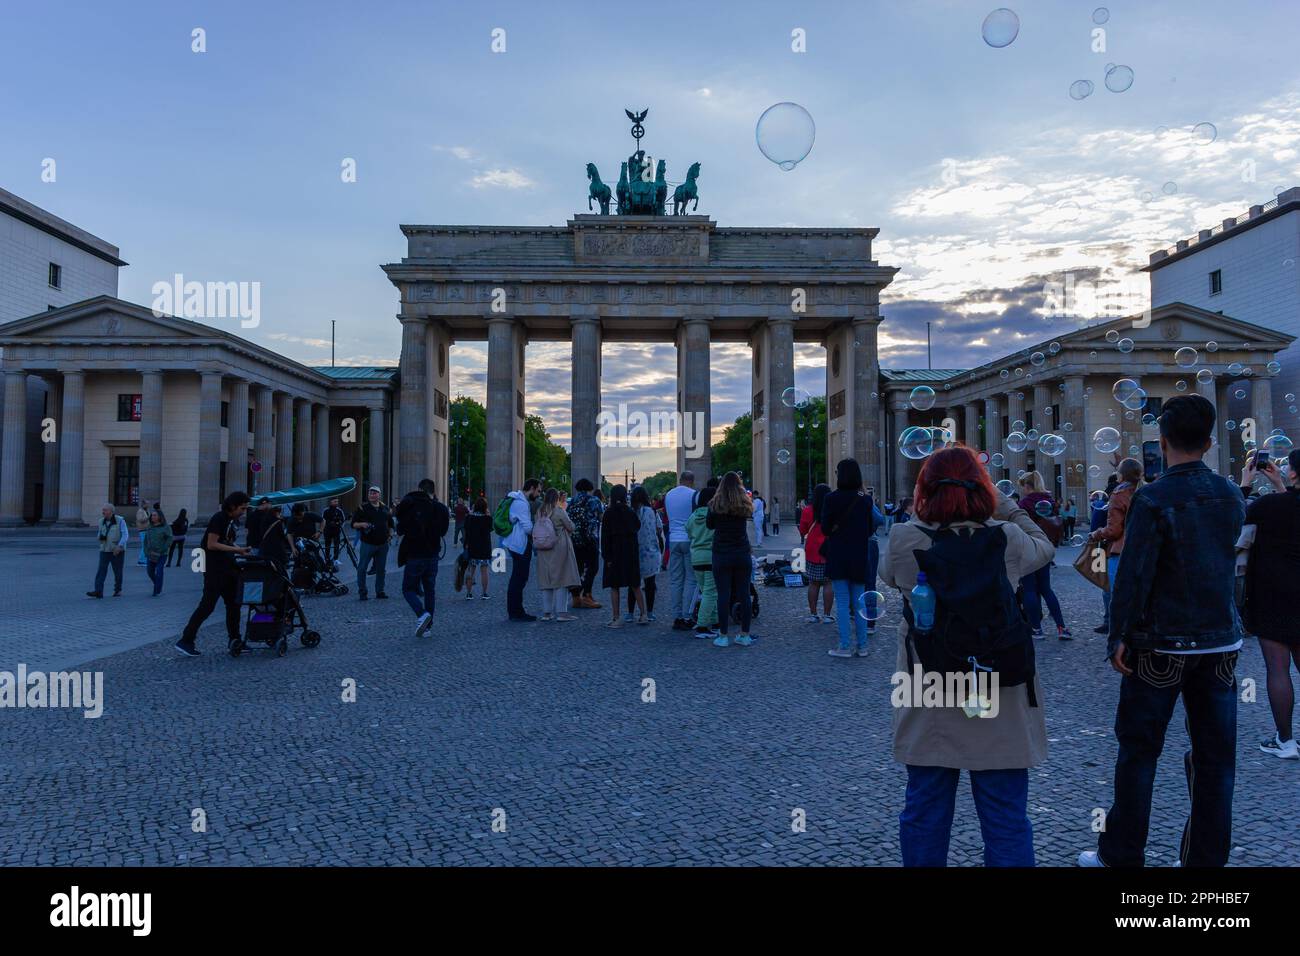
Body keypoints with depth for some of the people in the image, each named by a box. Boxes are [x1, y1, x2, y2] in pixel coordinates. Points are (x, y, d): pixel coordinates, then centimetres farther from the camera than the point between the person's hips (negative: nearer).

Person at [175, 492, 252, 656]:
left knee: (233, 603, 11)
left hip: (228, 569, 9)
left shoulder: (234, 521, 13)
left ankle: (234, 640, 19)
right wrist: (237, 550, -19)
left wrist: (240, 551, 4)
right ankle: (185, 641, -1)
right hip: (214, 570, -9)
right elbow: (211, 544, -19)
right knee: (207, 605, -8)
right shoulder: (218, 518, -15)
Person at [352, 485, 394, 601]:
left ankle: (380, 591, 19)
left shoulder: (385, 509, 11)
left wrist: (390, 534, 8)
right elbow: (353, 524, -1)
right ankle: (362, 593, 5)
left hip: (383, 544, 3)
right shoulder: (363, 508, 0)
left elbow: (391, 524, 23)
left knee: (381, 569, 9)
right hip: (367, 544, -3)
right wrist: (361, 524, -20)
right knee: (362, 568, -3)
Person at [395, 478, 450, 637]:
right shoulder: (441, 509, 0)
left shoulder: (410, 506, -11)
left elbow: (400, 529, -6)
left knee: (408, 589, 6)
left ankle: (422, 614, -18)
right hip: (433, 555, 4)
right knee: (429, 591, 12)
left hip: (414, 555, -4)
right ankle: (427, 626, 13)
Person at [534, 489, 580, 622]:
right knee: (561, 580, -1)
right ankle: (561, 612, -3)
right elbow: (571, 527, -4)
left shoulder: (540, 512, 3)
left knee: (546, 580, 10)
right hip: (559, 549, -5)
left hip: (544, 551, 5)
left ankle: (546, 612, 12)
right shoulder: (559, 512, -12)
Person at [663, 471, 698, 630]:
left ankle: (677, 617, 8)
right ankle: (686, 617, -3)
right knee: (691, 579, 0)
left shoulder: (668, 495, 10)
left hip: (673, 540, 5)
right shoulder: (694, 495, -7)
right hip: (690, 540, -5)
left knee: (675, 580, 8)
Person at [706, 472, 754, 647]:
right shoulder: (746, 504, 1)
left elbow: (709, 525, 6)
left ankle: (723, 636, 3)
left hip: (721, 555, -2)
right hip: (743, 554, 2)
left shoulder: (716, 504, -5)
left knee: (723, 594, 0)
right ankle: (745, 635, 12)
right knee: (744, 594, 7)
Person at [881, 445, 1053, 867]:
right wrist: (1004, 504, 14)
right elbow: (1045, 547, 15)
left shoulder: (903, 539, -11)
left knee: (923, 814, 15)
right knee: (1006, 820, 12)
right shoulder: (1008, 539, -8)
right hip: (1000, 706, 0)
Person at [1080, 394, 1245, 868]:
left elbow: (1133, 575, -18)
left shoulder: (1152, 499, -15)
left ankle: (1121, 855, 14)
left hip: (1161, 646, -5)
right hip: (1222, 642, 5)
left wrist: (1117, 636, -12)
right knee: (1215, 757, 10)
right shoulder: (1231, 495, 3)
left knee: (1138, 752, 6)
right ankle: (1207, 856, 18)